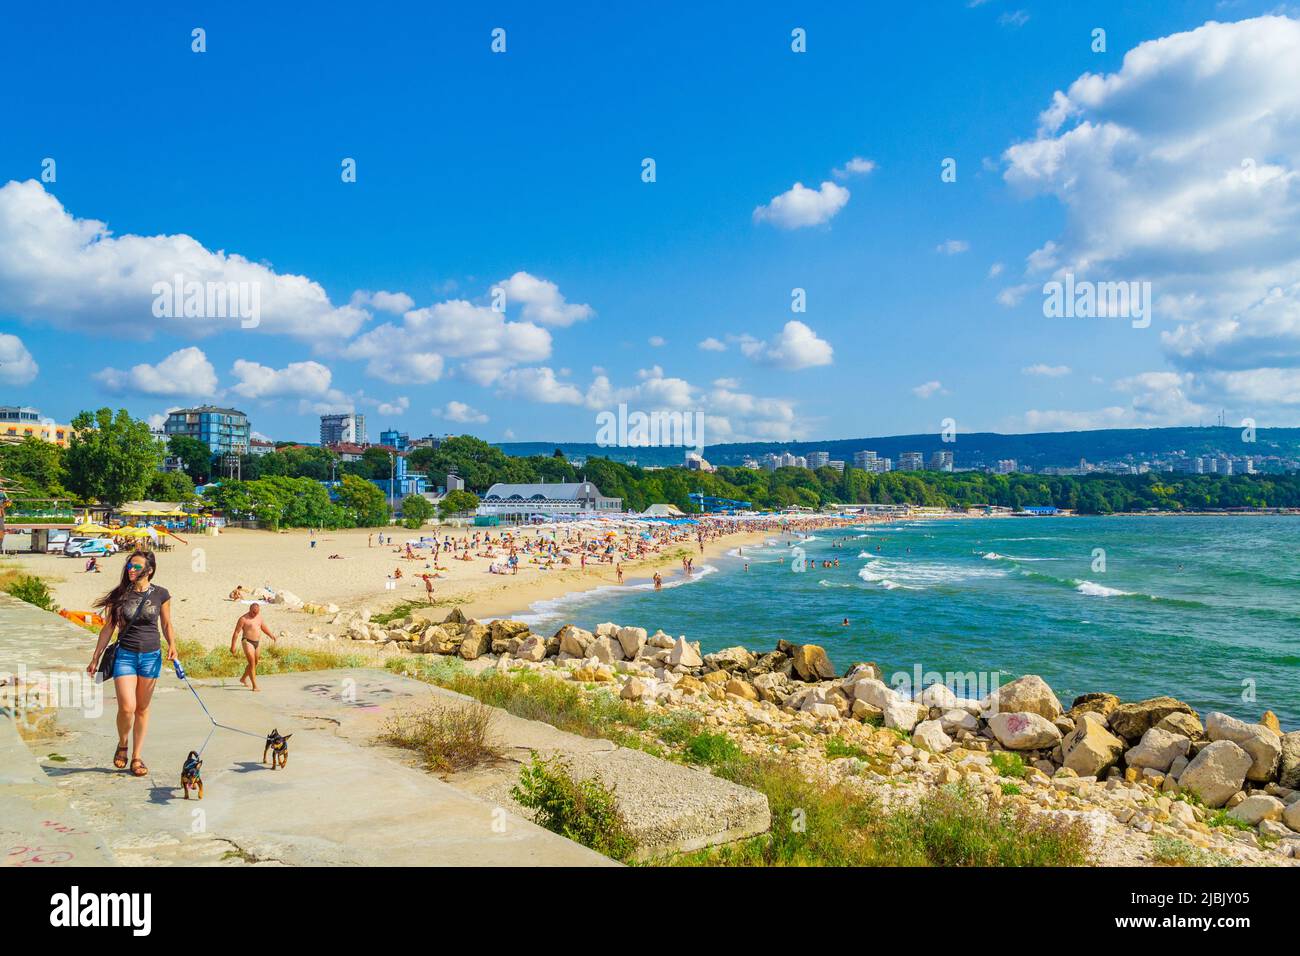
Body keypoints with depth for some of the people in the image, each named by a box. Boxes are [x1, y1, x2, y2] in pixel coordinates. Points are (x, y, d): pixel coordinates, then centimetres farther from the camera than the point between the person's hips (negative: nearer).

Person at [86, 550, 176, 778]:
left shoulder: (160, 594, -1)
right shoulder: (120, 595, -1)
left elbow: (167, 624, 9)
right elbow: (108, 628, 5)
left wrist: (172, 645, -8)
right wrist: (95, 657, 7)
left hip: (151, 656, 1)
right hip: (125, 655, -1)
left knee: (142, 709, 8)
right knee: (127, 708, -12)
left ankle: (137, 757, 18)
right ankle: (122, 745, 17)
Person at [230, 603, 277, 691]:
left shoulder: (259, 616, 9)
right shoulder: (243, 618, -11)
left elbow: (264, 627, 20)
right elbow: (236, 632, -11)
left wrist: (271, 635, 8)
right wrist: (233, 646, -12)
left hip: (256, 642, 8)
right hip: (248, 642, -8)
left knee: (255, 663, 19)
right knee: (252, 664, -13)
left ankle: (243, 678, 41)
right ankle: (254, 686, -13)